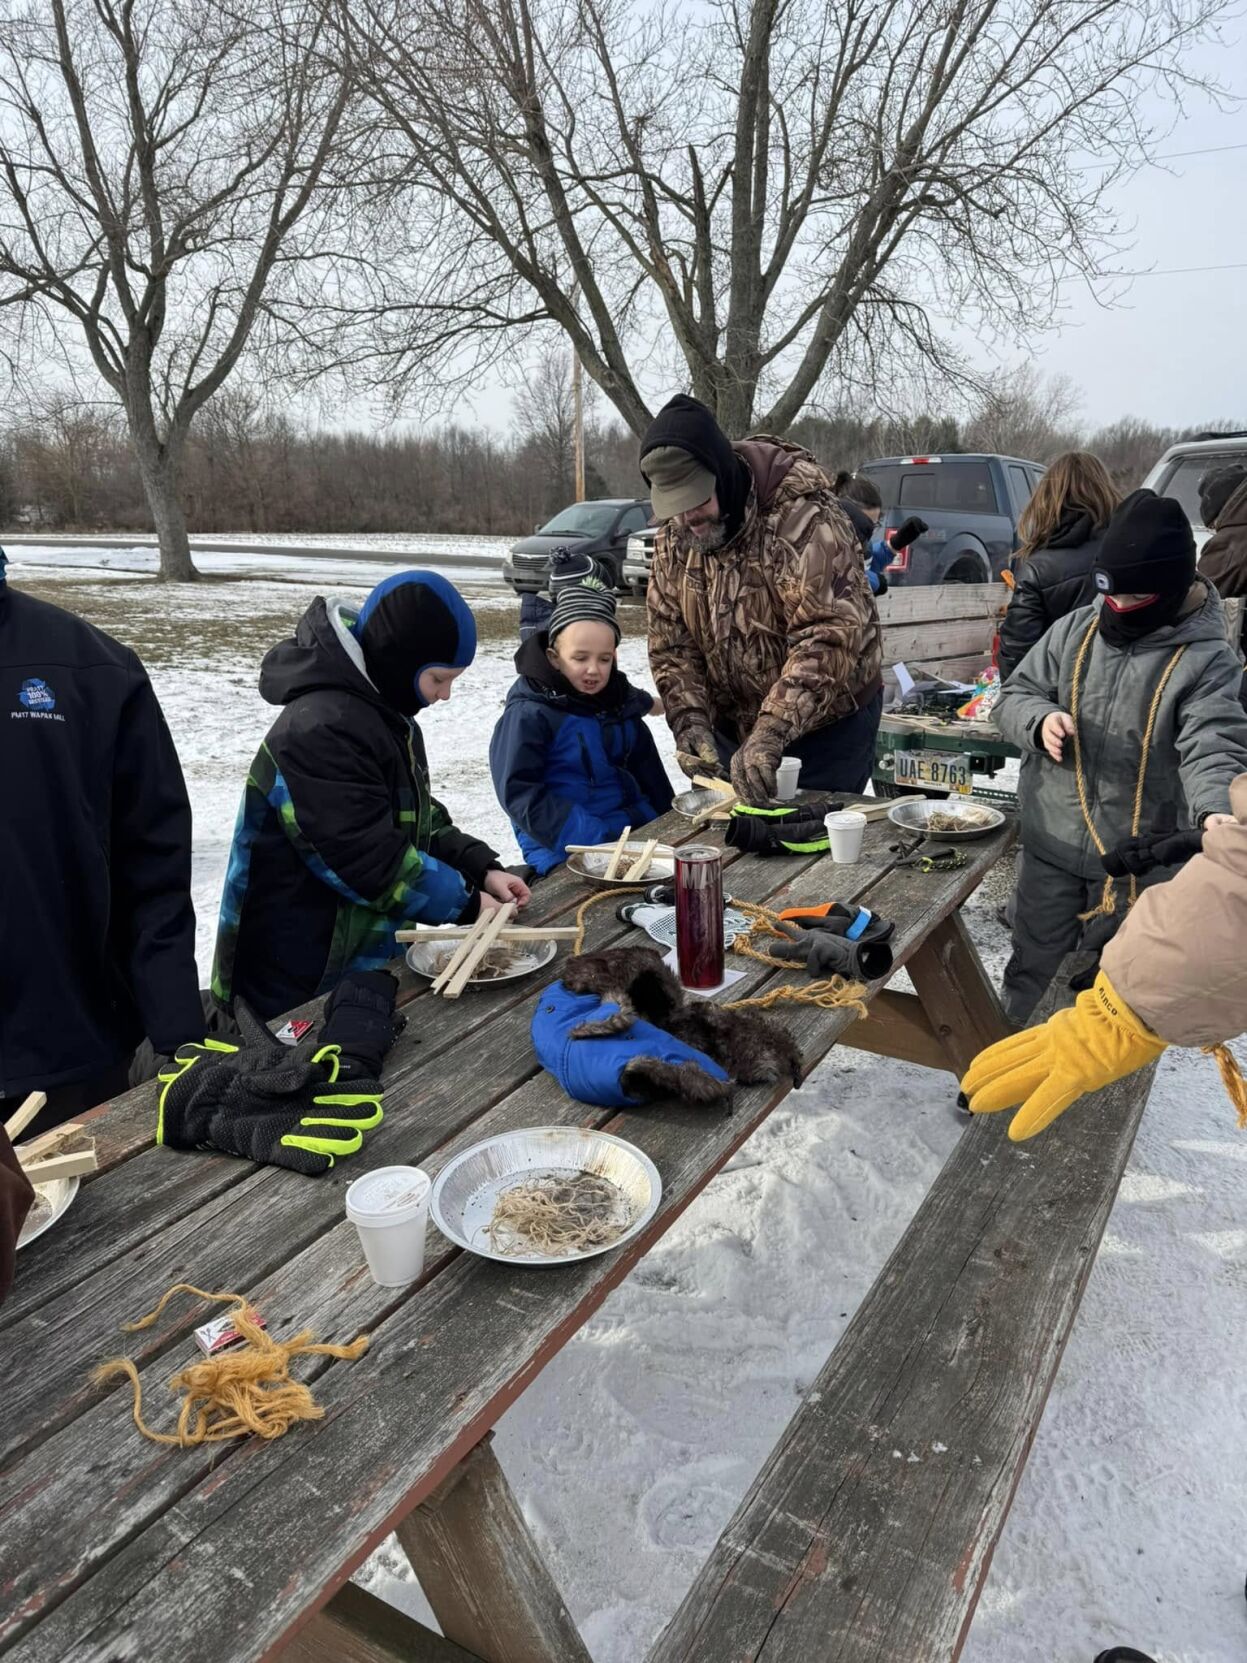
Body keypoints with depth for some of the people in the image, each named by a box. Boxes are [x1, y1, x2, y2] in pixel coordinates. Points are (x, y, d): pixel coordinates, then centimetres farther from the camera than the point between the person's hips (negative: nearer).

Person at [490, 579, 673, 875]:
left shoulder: (622, 700, 9)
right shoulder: (529, 713, -11)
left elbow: (648, 772, 20)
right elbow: (519, 792, -15)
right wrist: (593, 840, -22)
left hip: (636, 829, 7)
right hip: (563, 850, -6)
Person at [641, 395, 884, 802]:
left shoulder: (800, 512, -23)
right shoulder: (673, 536, -3)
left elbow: (830, 634, -32)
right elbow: (671, 645, -2)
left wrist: (772, 733, -40)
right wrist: (690, 721, -18)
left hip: (828, 721, -5)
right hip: (732, 724, 5)